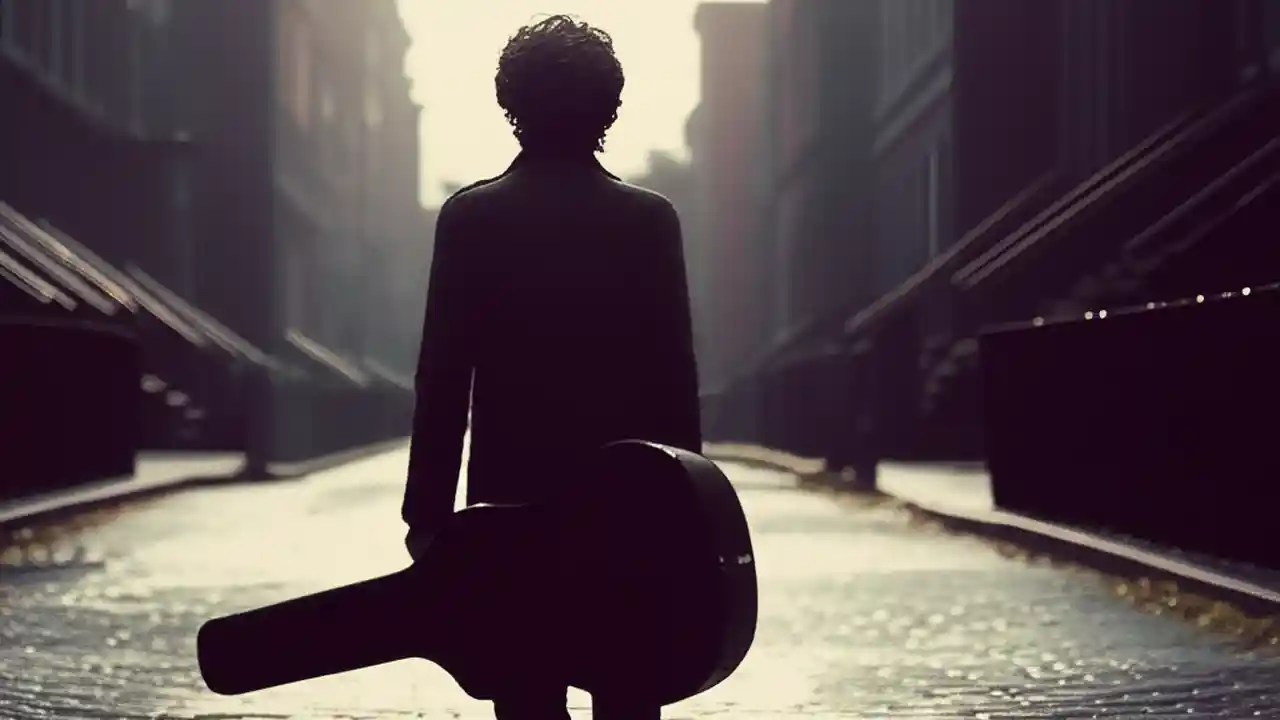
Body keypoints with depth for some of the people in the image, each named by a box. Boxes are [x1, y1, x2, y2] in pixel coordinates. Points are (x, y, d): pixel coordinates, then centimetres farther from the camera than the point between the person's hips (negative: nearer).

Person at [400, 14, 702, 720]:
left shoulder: (469, 217, -3)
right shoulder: (650, 218, -2)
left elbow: (442, 378, -4)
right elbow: (676, 375, 0)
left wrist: (428, 514, 0)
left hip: (511, 504, 0)